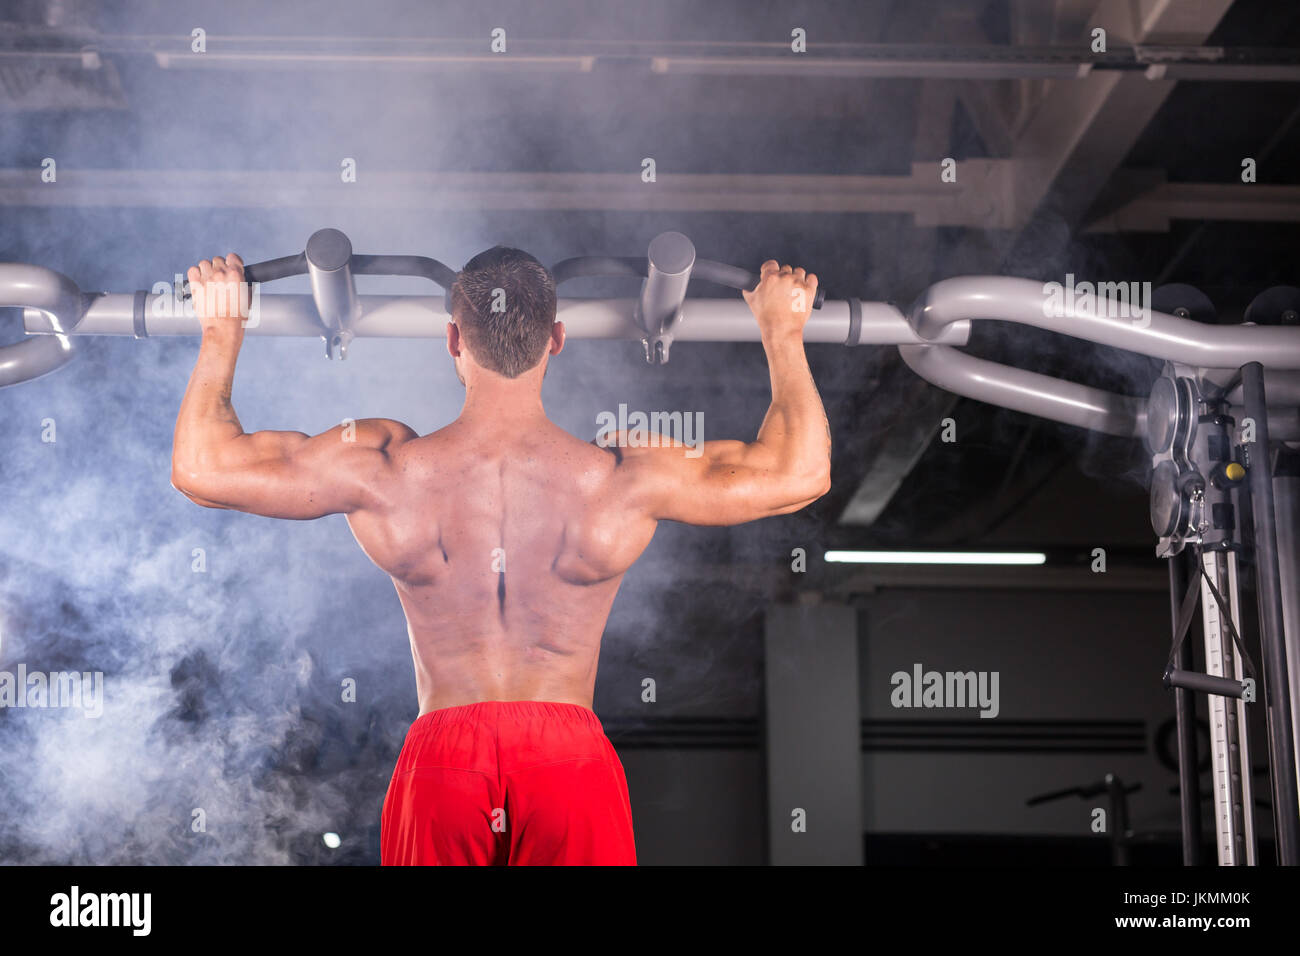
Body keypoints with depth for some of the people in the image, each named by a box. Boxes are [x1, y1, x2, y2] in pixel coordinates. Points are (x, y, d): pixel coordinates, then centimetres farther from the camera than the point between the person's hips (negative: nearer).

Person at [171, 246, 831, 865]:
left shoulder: (383, 470, -5)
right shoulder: (620, 478, -6)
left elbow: (201, 467, 5)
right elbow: (799, 473, 5)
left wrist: (221, 332, 17)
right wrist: (782, 333, 16)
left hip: (441, 756, 1)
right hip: (571, 755, -1)